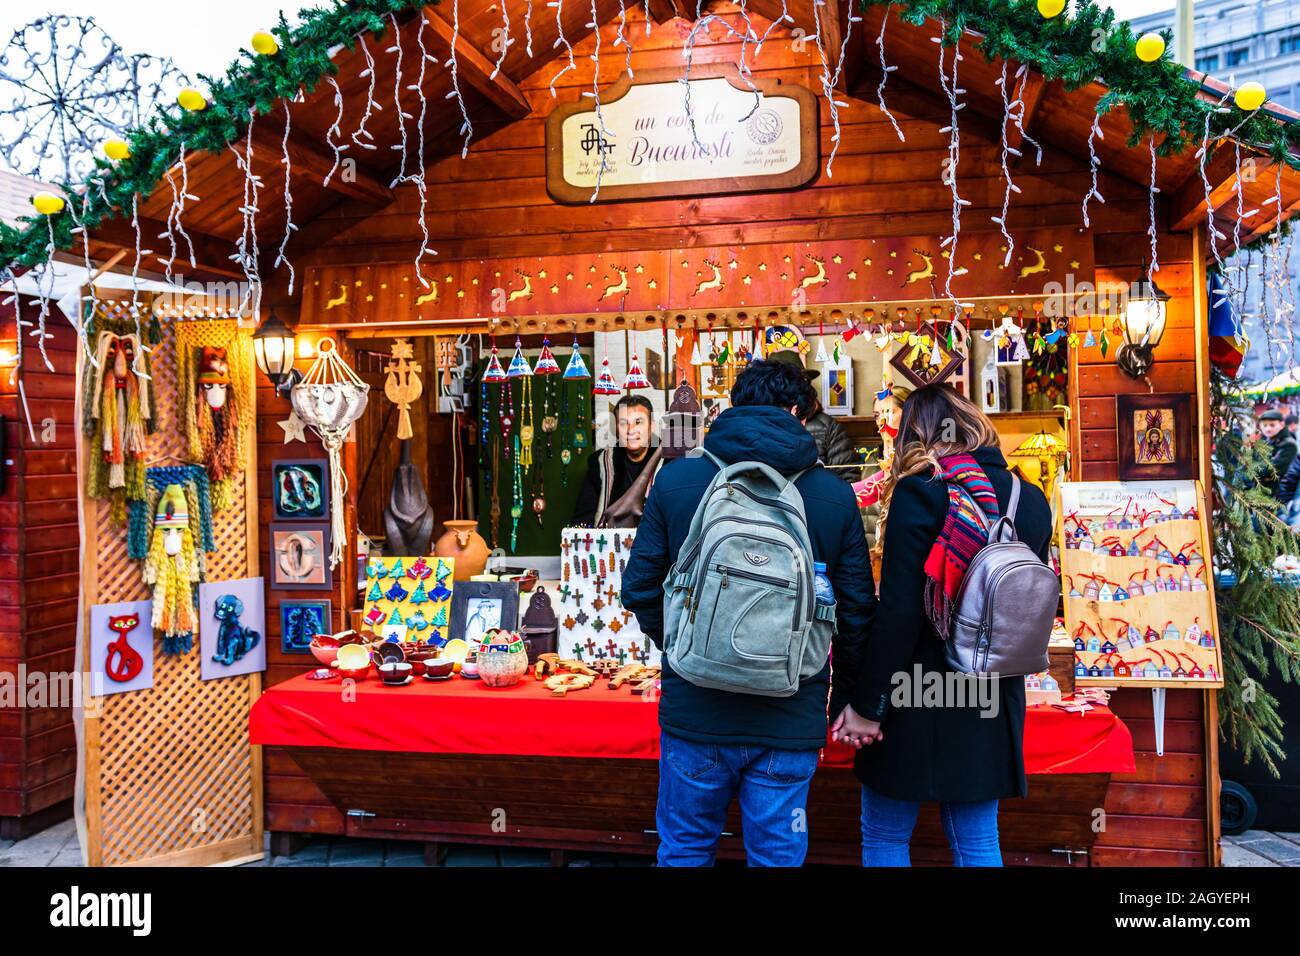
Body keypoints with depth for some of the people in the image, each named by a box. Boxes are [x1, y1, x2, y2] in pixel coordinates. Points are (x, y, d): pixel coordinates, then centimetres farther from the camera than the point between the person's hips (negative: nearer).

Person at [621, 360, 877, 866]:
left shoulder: (675, 479, -5)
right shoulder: (836, 495, -4)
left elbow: (639, 589, -1)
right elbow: (857, 611, 0)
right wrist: (845, 700, 15)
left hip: (694, 711, 0)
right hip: (791, 723, 1)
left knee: (685, 848, 19)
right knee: (778, 855, 16)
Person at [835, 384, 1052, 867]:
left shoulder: (920, 494, -14)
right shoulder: (1032, 501, 3)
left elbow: (898, 614, -18)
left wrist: (866, 705, -11)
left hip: (919, 698, -5)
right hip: (992, 701, 6)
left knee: (884, 838, 11)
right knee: (978, 843, 16)